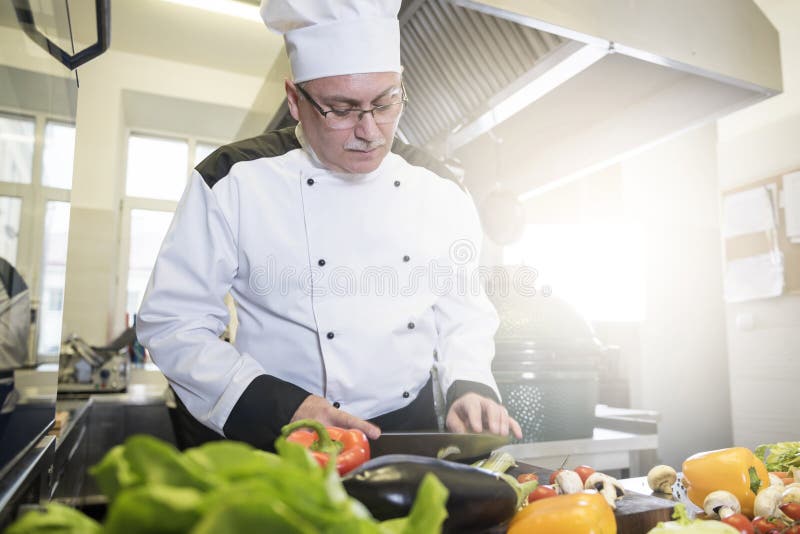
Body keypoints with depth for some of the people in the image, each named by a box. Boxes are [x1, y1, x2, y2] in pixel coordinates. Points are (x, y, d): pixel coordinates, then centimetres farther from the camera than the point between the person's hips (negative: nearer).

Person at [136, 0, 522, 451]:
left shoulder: (445, 201, 4)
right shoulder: (233, 181, -8)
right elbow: (172, 322, -5)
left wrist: (468, 388, -5)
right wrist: (284, 408, -14)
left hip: (411, 433, 3)